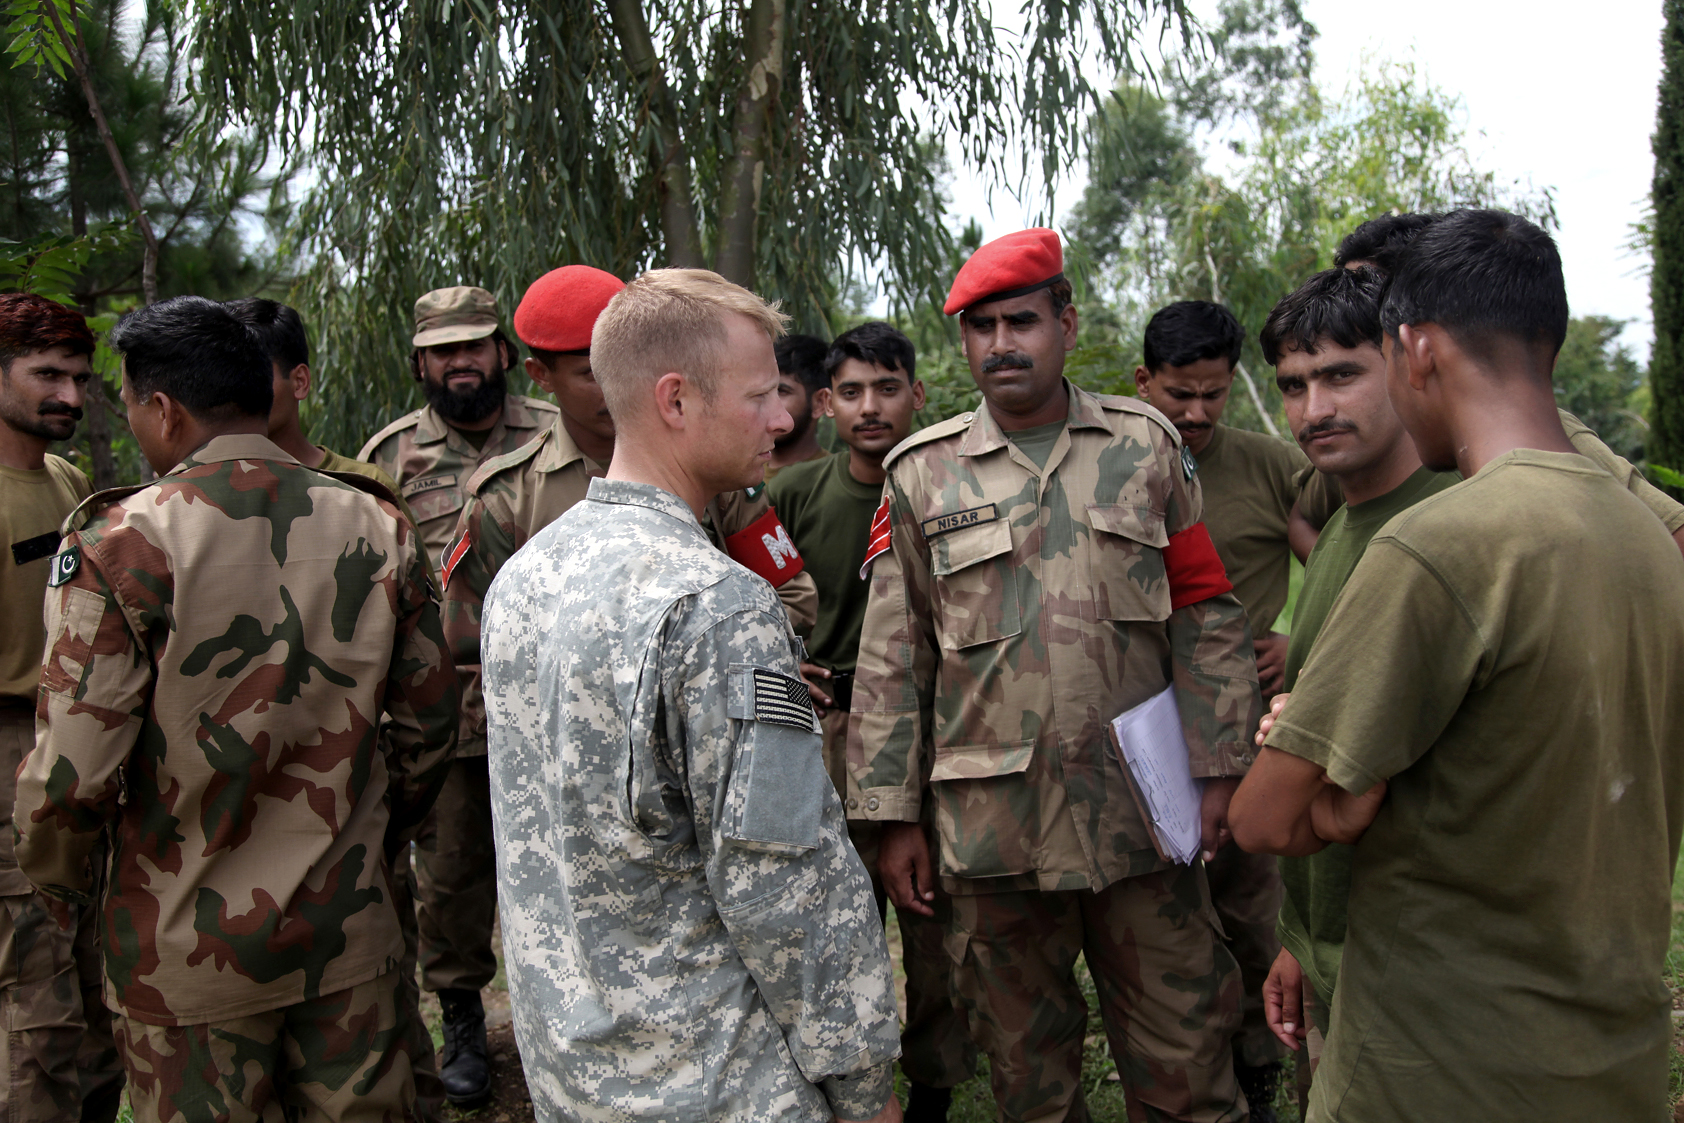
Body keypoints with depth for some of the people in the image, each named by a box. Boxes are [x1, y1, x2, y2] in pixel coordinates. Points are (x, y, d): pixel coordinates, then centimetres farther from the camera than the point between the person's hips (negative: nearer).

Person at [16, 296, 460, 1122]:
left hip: (189, 954, -3)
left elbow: (73, 769, -16)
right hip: (350, 931, 3)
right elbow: (429, 722, 3)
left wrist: (57, 876, 5)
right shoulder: (376, 525, -3)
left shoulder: (119, 542, -15)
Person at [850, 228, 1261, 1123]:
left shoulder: (1146, 446, 4)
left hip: (1143, 812, 0)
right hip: (992, 819, 1)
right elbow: (890, 661, 3)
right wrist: (894, 816, 0)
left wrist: (1219, 769, -1)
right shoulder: (921, 474, 3)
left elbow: (1206, 619, 5)